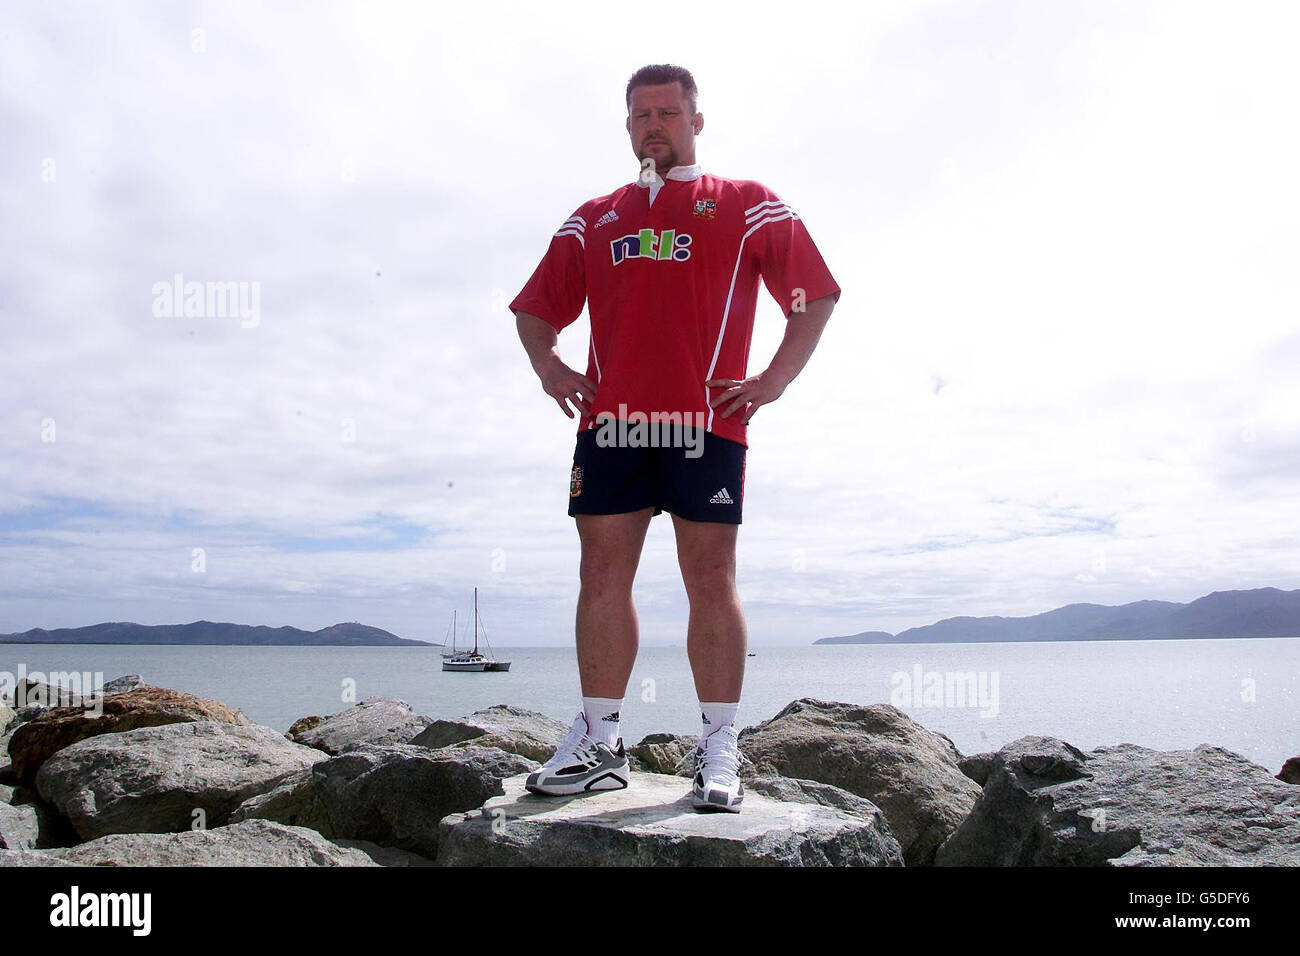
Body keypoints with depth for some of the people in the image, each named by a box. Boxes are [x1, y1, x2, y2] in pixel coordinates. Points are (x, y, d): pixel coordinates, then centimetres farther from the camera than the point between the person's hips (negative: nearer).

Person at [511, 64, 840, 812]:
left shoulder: (748, 207, 12)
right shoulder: (594, 219, 21)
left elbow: (817, 296, 10)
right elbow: (536, 309, 25)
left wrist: (774, 380, -1)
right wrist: (550, 368, 6)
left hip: (705, 422, -3)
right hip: (608, 421, 4)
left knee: (711, 580, -4)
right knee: (602, 576, 1)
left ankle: (720, 751, 2)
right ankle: (599, 743, 10)